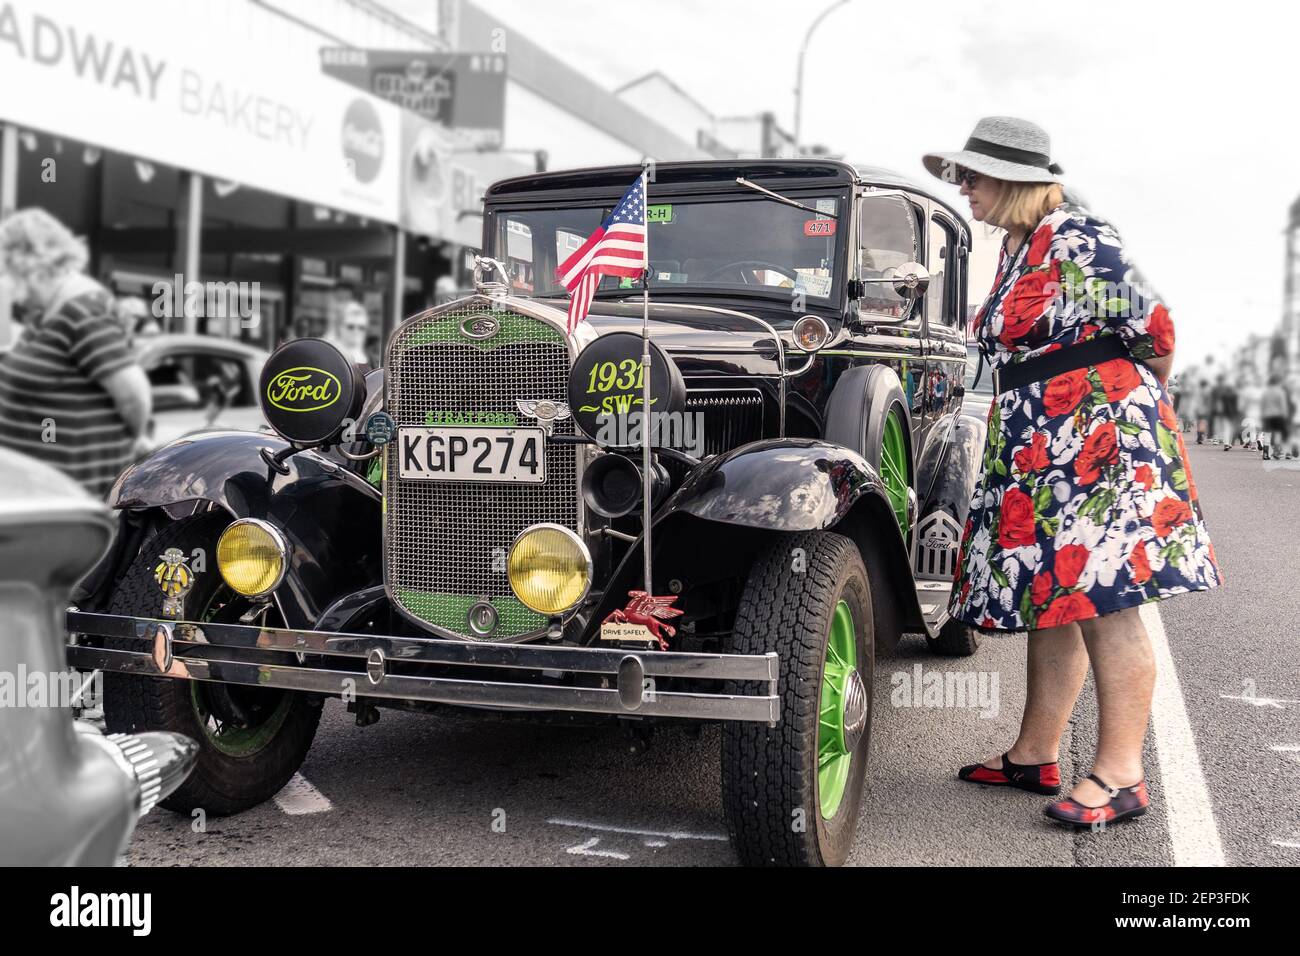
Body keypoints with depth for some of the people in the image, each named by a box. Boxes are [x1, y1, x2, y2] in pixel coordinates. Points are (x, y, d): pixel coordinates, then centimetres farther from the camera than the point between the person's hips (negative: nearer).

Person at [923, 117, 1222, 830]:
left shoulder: (1077, 238, -12)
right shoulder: (1015, 248, 15)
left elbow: (1153, 331, -8)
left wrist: (1127, 401, 6)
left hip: (1097, 438, -9)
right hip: (1033, 448, 9)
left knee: (1104, 603, -8)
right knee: (1050, 600, 12)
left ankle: (1120, 778, -2)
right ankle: (1034, 757, 20)